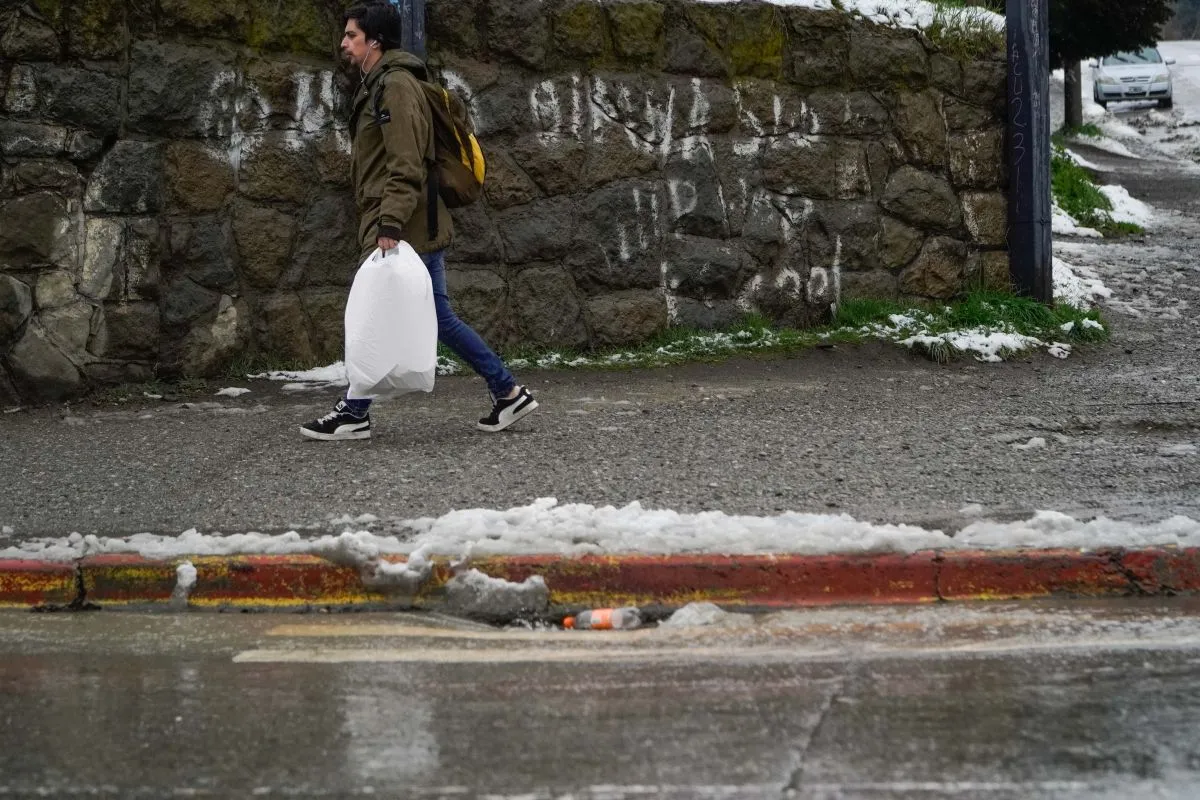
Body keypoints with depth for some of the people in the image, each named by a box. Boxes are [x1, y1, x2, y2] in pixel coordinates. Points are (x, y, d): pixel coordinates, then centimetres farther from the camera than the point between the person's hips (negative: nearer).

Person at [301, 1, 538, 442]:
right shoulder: (377, 86, 20)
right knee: (440, 318, 10)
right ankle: (508, 393, 10)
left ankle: (355, 414, 4)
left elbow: (406, 165, -21)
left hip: (402, 229, -10)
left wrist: (390, 223, -26)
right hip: (420, 231, 10)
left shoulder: (395, 84, -12)